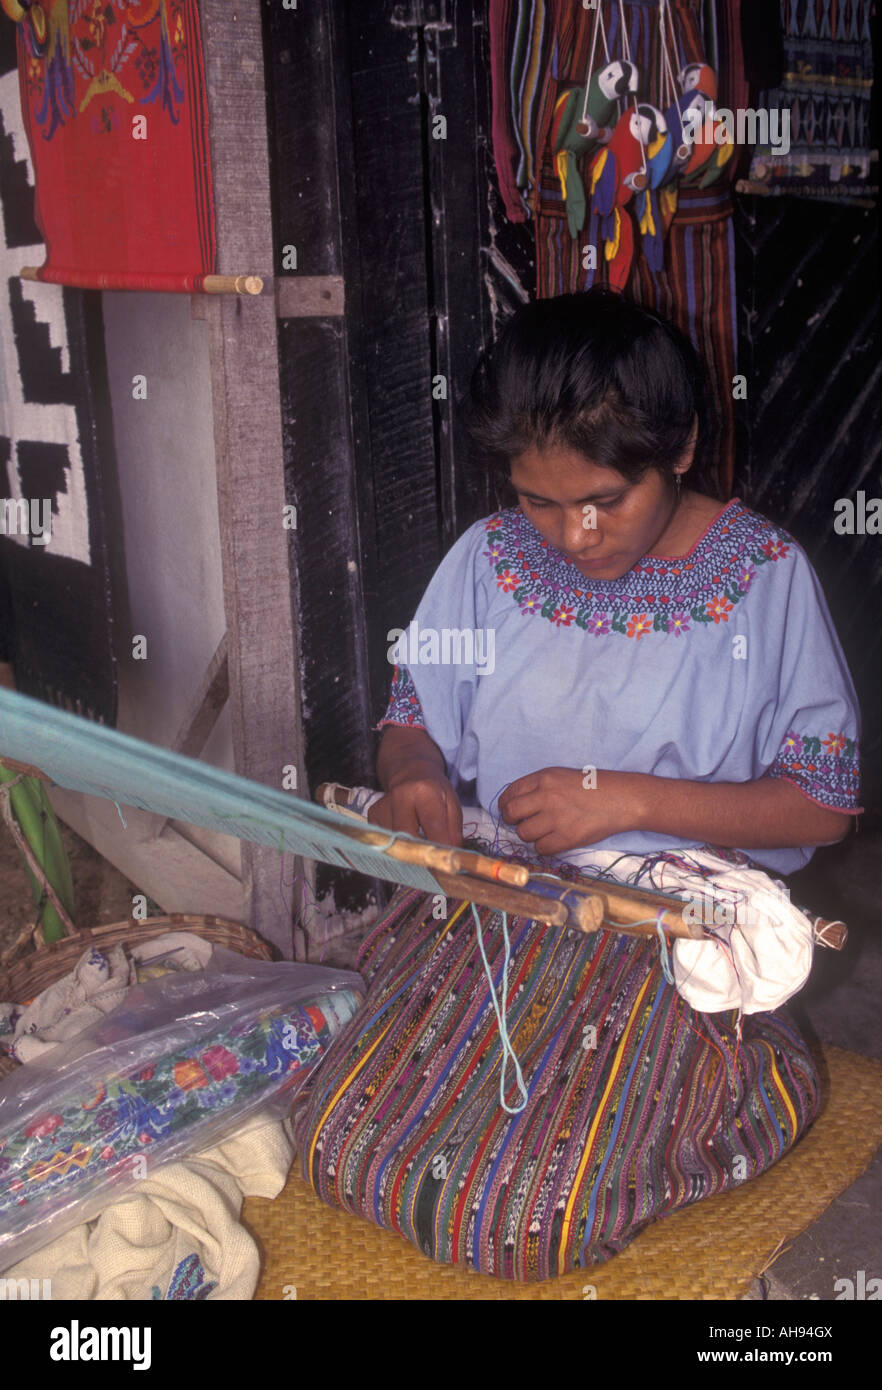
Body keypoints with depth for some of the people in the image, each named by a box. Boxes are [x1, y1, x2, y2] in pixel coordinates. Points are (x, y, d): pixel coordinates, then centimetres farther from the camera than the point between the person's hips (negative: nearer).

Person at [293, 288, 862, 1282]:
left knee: (536, 1218, -18)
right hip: (489, 905, 4)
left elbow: (826, 803, -6)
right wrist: (412, 777, -13)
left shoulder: (764, 575, -8)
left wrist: (629, 798, -17)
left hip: (677, 935, -4)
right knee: (343, 1151, -10)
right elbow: (409, 719, 13)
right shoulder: (487, 560, 1)